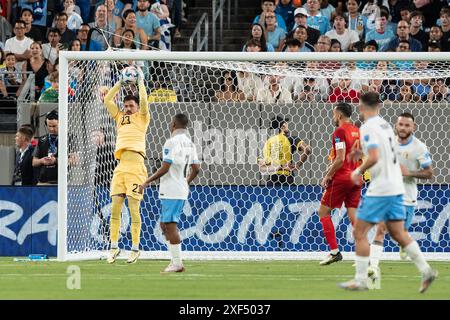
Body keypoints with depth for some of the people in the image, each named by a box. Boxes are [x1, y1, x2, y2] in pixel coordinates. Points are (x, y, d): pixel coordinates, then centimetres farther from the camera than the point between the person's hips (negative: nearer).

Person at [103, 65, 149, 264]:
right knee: (115, 207, 1)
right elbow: (107, 100, 18)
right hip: (121, 166, 5)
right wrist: (121, 83, 17)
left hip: (135, 166, -5)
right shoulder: (120, 118, 21)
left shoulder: (142, 118, 9)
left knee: (133, 208, -5)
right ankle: (114, 246, 6)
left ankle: (135, 248, -1)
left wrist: (140, 82, 3)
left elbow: (144, 102, -7)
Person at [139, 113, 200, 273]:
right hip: (182, 190, 9)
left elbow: (164, 169, -17)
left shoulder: (172, 142, -13)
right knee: (165, 225, 15)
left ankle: (177, 263, -9)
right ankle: (175, 260, 12)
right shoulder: (189, 143, 13)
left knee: (170, 225, -7)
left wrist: (147, 182, -9)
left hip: (171, 191, -9)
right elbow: (196, 168, 15)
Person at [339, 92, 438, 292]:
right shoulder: (385, 125, 12)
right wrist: (362, 152, 22)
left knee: (359, 233, 0)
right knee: (398, 233, 12)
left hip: (380, 189, -8)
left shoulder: (367, 128, -14)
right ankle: (426, 270, 4)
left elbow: (374, 157, -25)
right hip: (396, 187, 8)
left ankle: (360, 280, 0)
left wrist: (358, 171, -9)